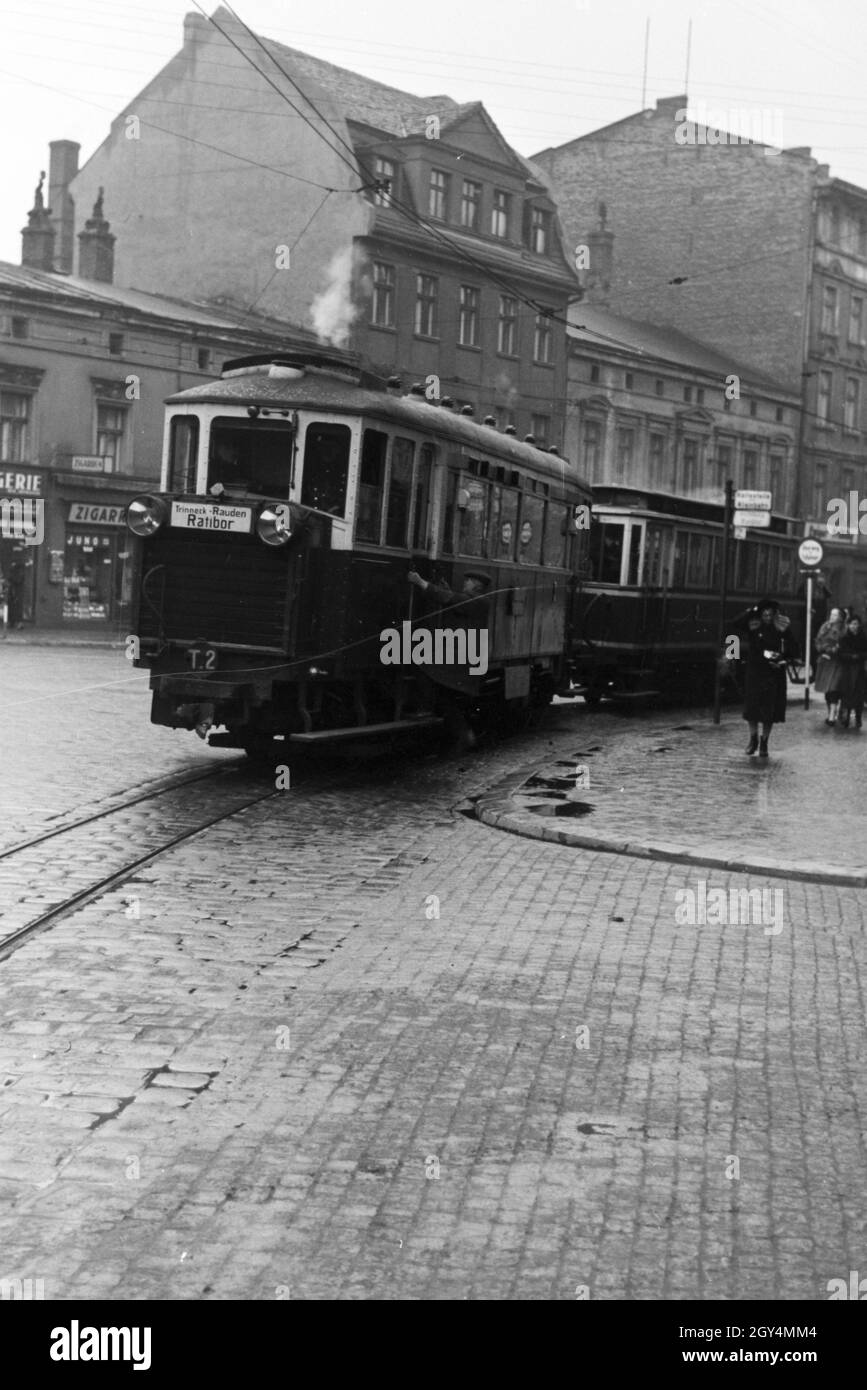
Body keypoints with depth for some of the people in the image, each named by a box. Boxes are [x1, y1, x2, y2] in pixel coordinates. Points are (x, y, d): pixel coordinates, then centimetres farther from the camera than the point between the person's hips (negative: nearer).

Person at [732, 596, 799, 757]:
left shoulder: (781, 629, 1)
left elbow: (793, 649, 6)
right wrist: (752, 611, -15)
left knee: (770, 710, 2)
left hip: (774, 674, 0)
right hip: (754, 672, 0)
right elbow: (737, 623, -19)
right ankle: (753, 738, 22)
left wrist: (783, 660, -10)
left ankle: (764, 743, 15)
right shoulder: (753, 627, -2)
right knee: (752, 707, 1)